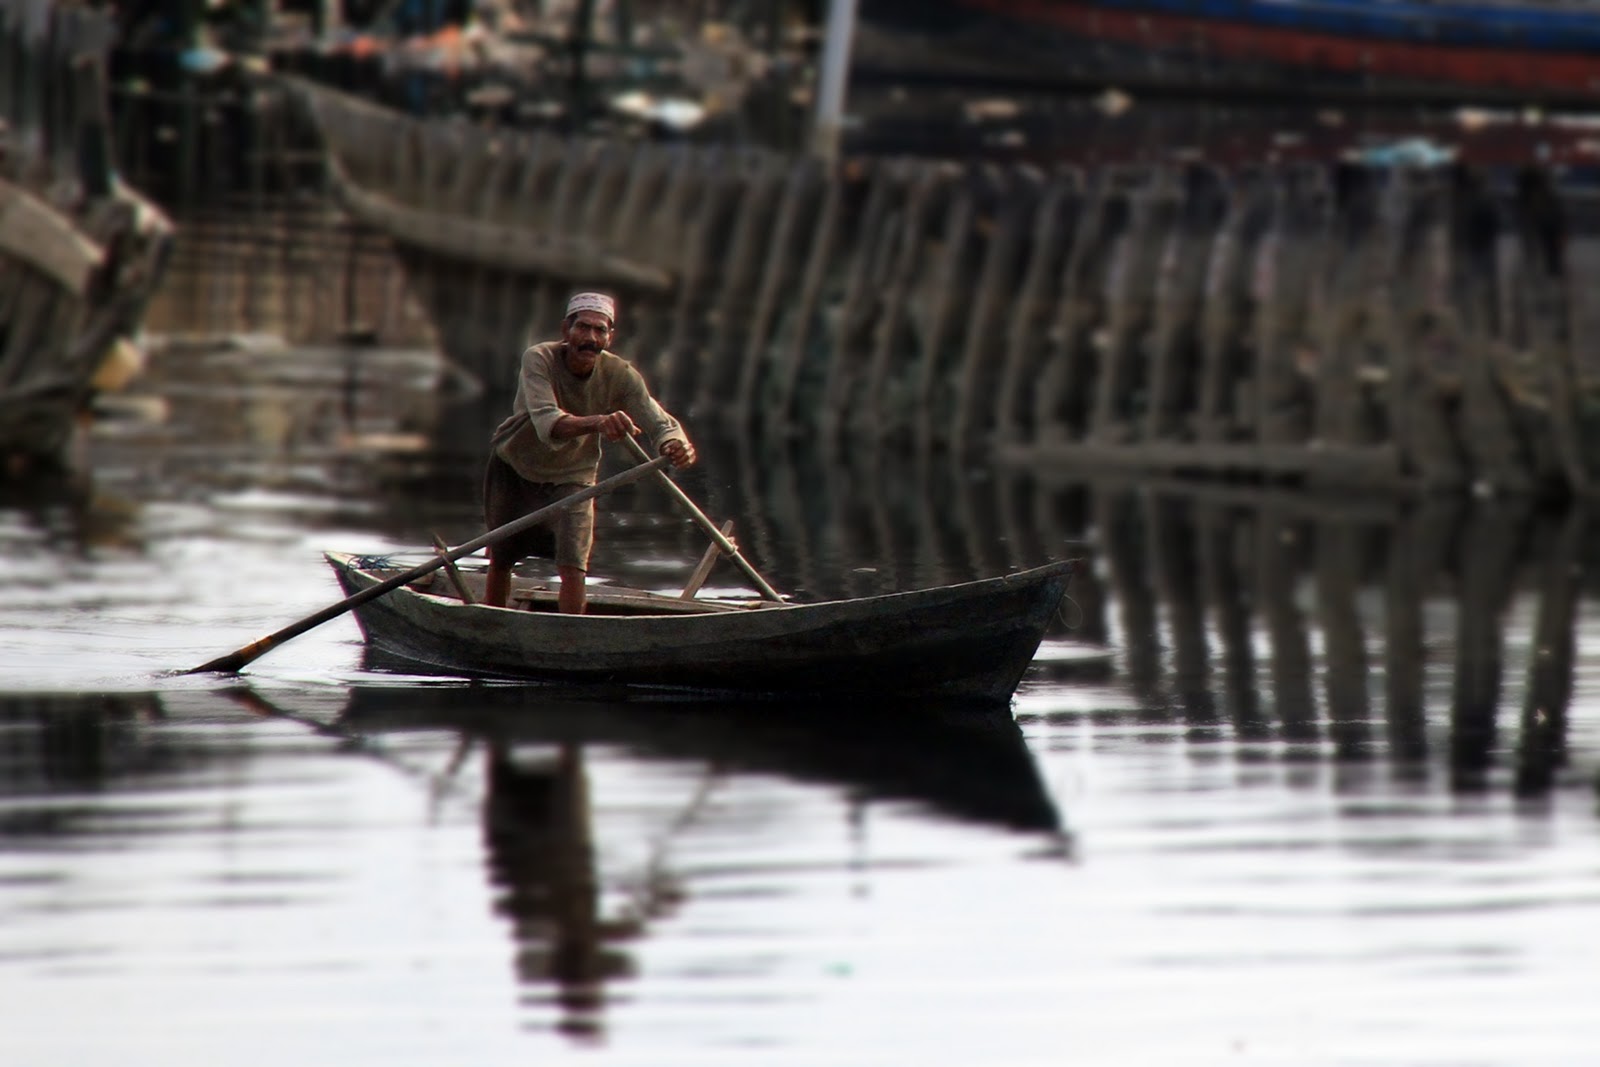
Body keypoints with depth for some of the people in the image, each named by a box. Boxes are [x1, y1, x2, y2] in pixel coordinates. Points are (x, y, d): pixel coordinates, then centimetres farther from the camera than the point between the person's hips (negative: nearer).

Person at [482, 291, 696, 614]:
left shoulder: (621, 375, -22)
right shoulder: (539, 360, -30)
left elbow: (658, 421, -32)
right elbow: (546, 422, -46)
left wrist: (676, 444, -57)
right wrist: (597, 423, -66)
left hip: (572, 476, 1)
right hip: (513, 467, -1)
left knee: (573, 567, -16)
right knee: (499, 561, 10)